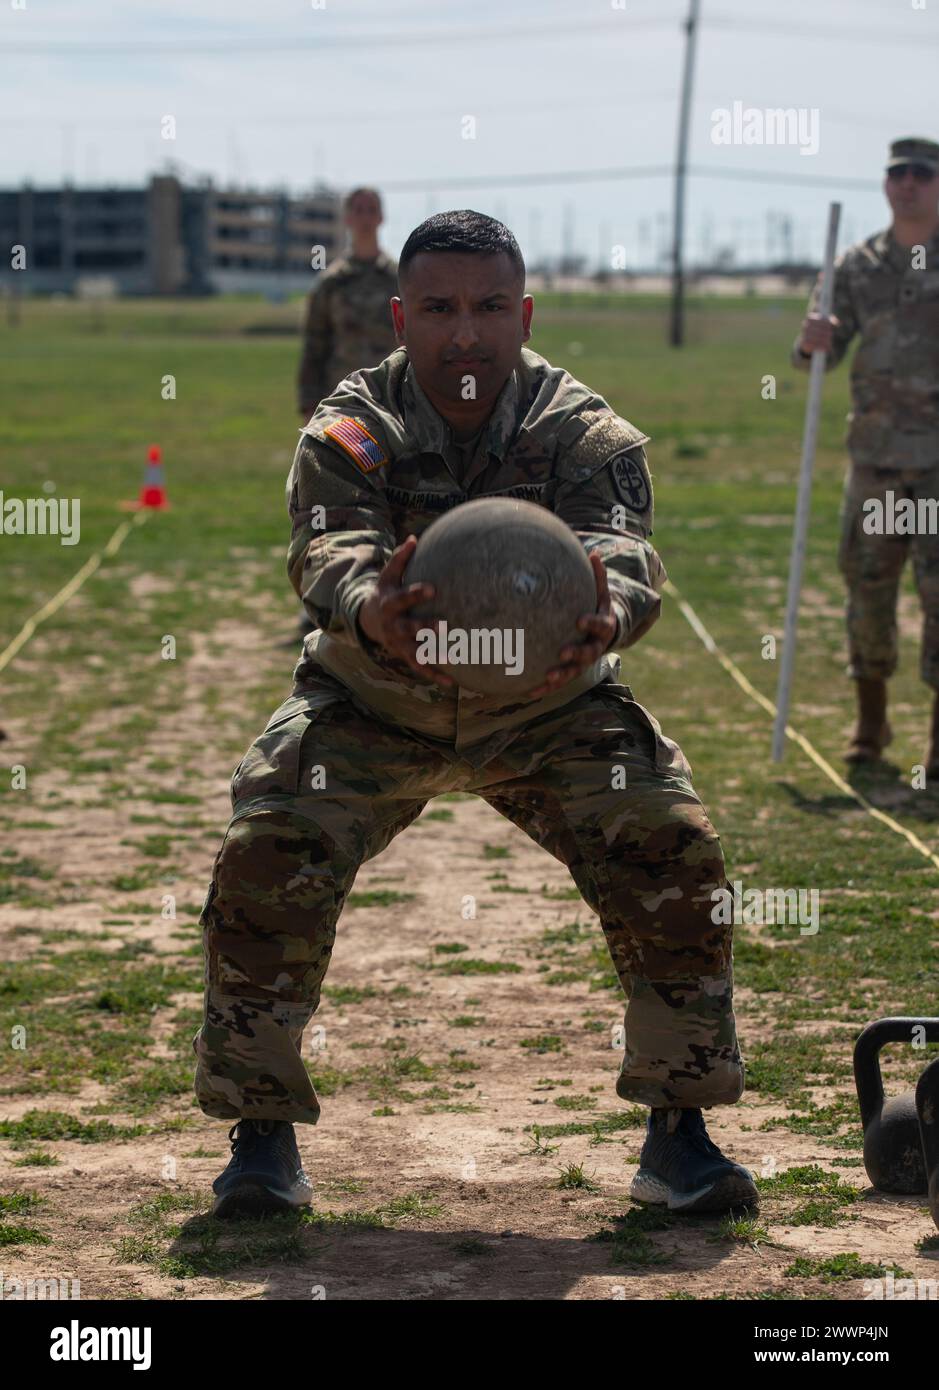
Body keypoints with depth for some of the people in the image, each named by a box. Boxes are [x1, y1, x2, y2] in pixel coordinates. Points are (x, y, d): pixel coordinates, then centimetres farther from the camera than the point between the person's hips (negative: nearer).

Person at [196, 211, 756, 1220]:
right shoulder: (348, 432, -16)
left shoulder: (584, 432, -15)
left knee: (676, 856, -18)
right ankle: (262, 1135, -2)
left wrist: (607, 614, -60)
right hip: (369, 708, 0)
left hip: (549, 708, 0)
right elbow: (326, 549, -35)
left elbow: (620, 542, -35)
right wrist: (368, 608, -60)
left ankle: (679, 1133, -1)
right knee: (264, 861, -21)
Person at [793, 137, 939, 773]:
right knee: (868, 582, 8)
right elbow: (814, 354, 1)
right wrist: (813, 340, -21)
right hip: (877, 451, 3)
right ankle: (871, 721, 23)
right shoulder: (858, 266, 7)